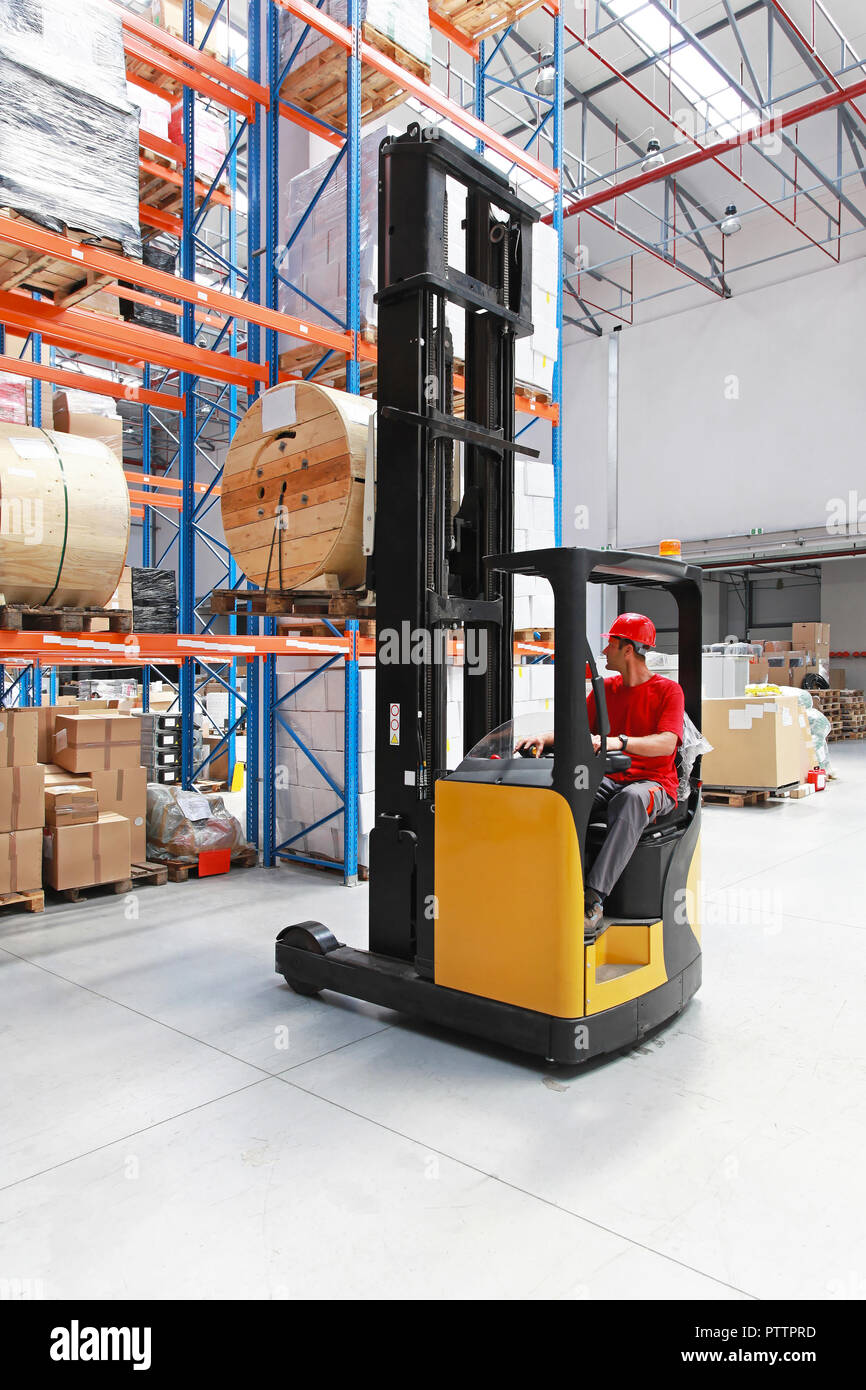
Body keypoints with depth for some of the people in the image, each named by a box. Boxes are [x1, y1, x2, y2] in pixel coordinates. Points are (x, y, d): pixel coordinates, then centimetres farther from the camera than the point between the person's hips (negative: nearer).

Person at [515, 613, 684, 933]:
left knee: (632, 799, -41)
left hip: (654, 784, -4)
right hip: (607, 780, 4)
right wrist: (545, 737, -11)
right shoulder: (604, 689, 17)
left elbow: (667, 743, -16)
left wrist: (619, 742, -33)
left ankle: (594, 896, -45)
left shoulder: (668, 690, 0)